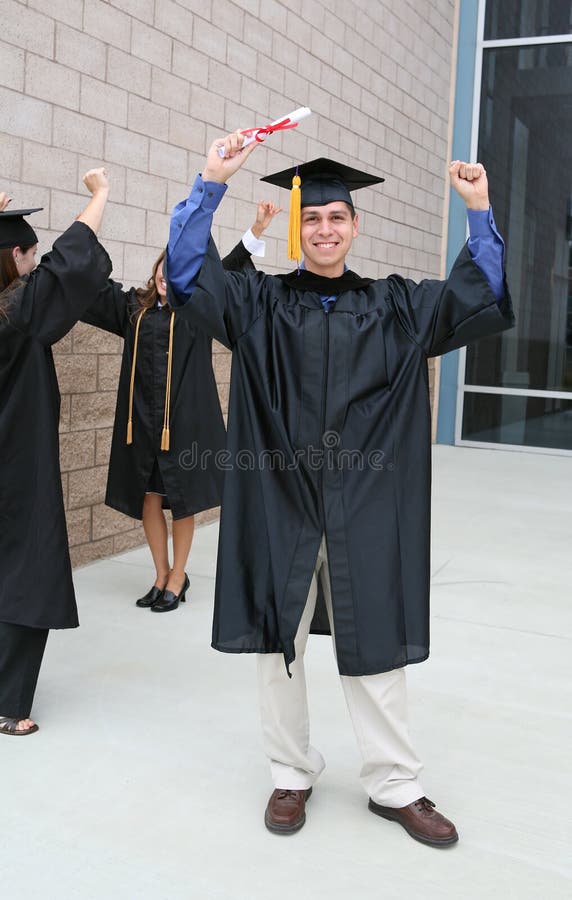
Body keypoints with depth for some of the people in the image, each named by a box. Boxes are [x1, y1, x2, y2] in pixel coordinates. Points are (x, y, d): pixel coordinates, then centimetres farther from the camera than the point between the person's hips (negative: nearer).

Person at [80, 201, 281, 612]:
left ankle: (177, 578, 19)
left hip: (185, 418, -3)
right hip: (141, 418, 3)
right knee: (148, 497, 9)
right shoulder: (134, 306, 10)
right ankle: (162, 576, 24)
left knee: (182, 501, 5)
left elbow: (227, 272, -10)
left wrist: (256, 231, -24)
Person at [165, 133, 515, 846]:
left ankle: (394, 785, 23)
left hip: (365, 507, 1)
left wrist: (479, 212, -7)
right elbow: (188, 272, -7)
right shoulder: (261, 303, 5)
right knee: (278, 639, 9)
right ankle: (292, 774, 27)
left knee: (372, 642, 7)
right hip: (279, 500, 0)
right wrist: (211, 184, -18)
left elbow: (479, 298, 4)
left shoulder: (393, 305, 9)